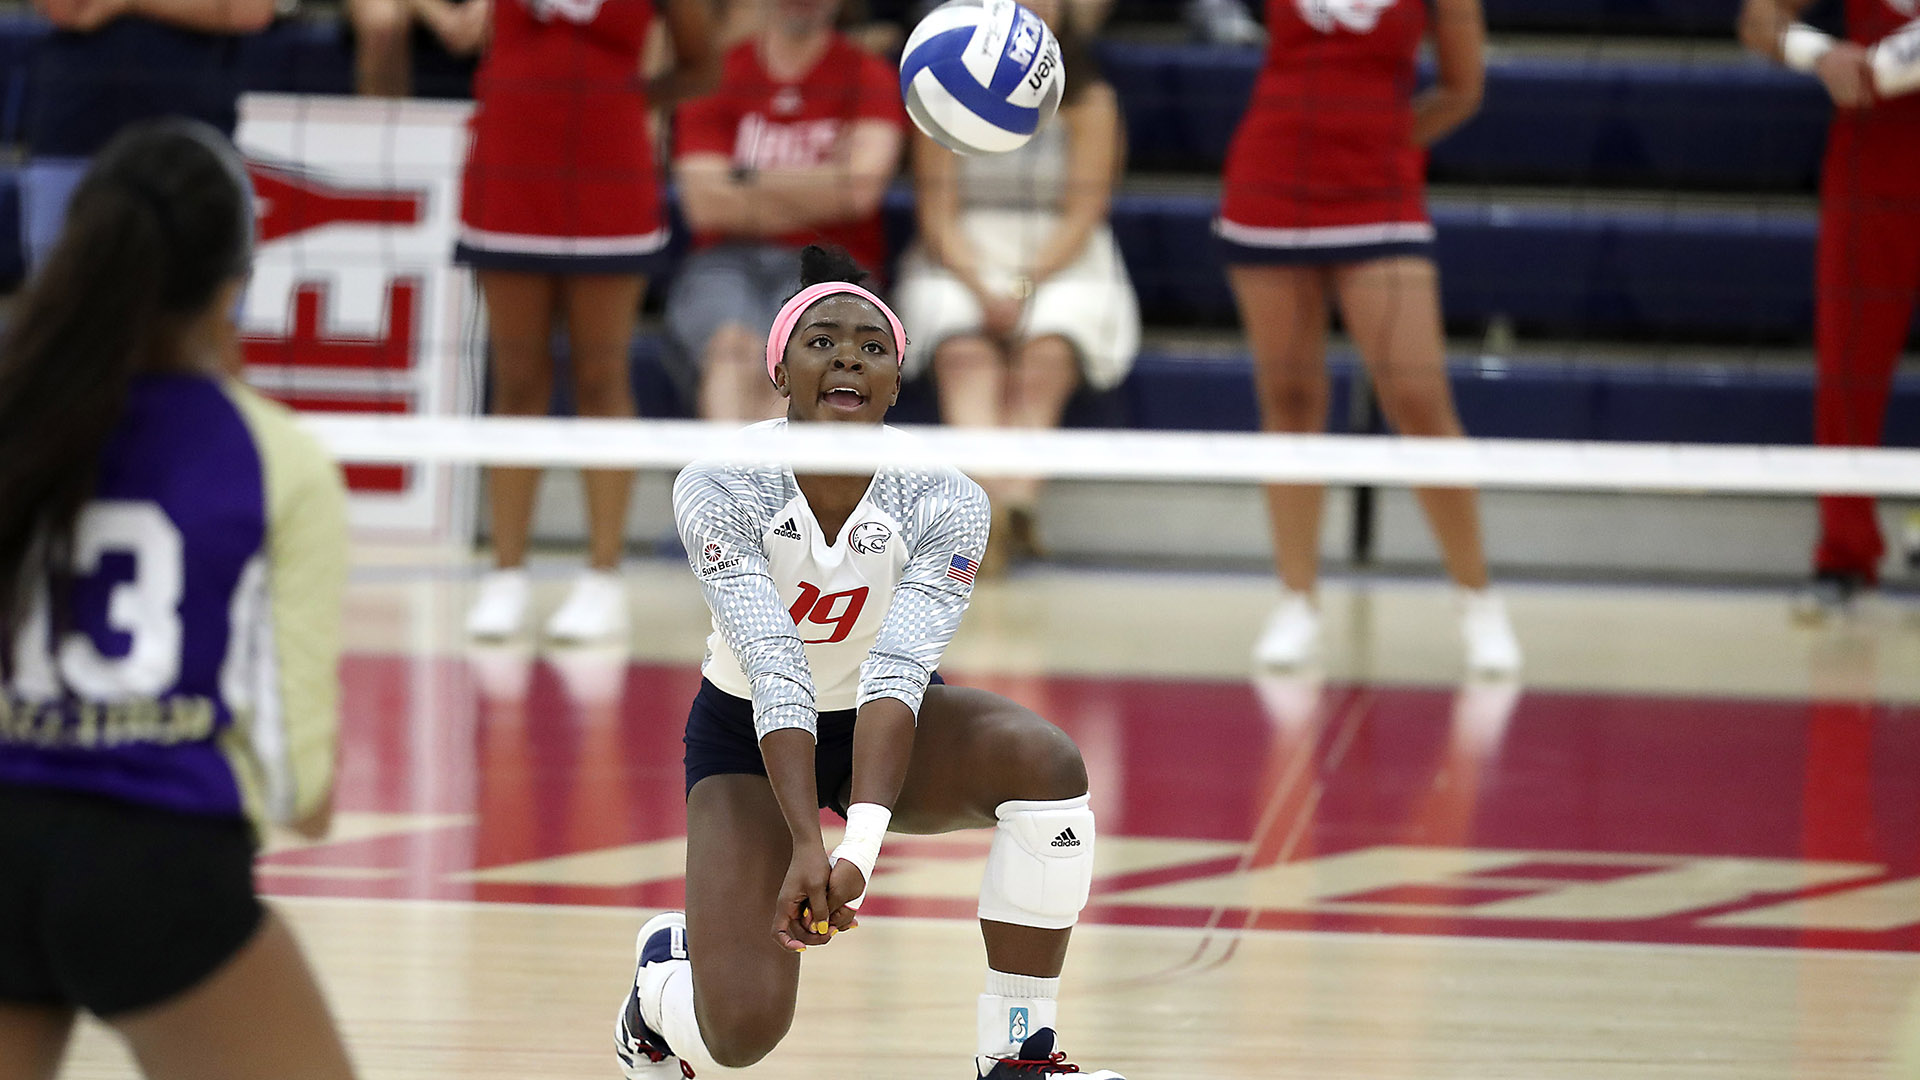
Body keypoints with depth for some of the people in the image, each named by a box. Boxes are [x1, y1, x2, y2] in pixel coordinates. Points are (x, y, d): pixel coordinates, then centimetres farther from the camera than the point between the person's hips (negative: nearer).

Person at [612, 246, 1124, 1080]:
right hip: (746, 735, -1)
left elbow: (897, 669, -34)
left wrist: (861, 846, -48)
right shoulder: (717, 489, -25)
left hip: (888, 727, 2)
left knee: (1046, 761, -31)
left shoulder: (945, 502, -22)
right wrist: (807, 846, -45)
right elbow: (775, 671, -33)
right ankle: (664, 969, 23)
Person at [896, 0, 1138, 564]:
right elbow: (938, 217, 0)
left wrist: (1024, 286, -19)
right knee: (967, 356, -32)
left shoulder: (1089, 102, 4)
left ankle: (1016, 501, -54)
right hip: (962, 265, 0)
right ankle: (988, 501, -58)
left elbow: (1081, 219, -3)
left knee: (1046, 359, -32)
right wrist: (982, 289, -19)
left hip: (1062, 265, 0)